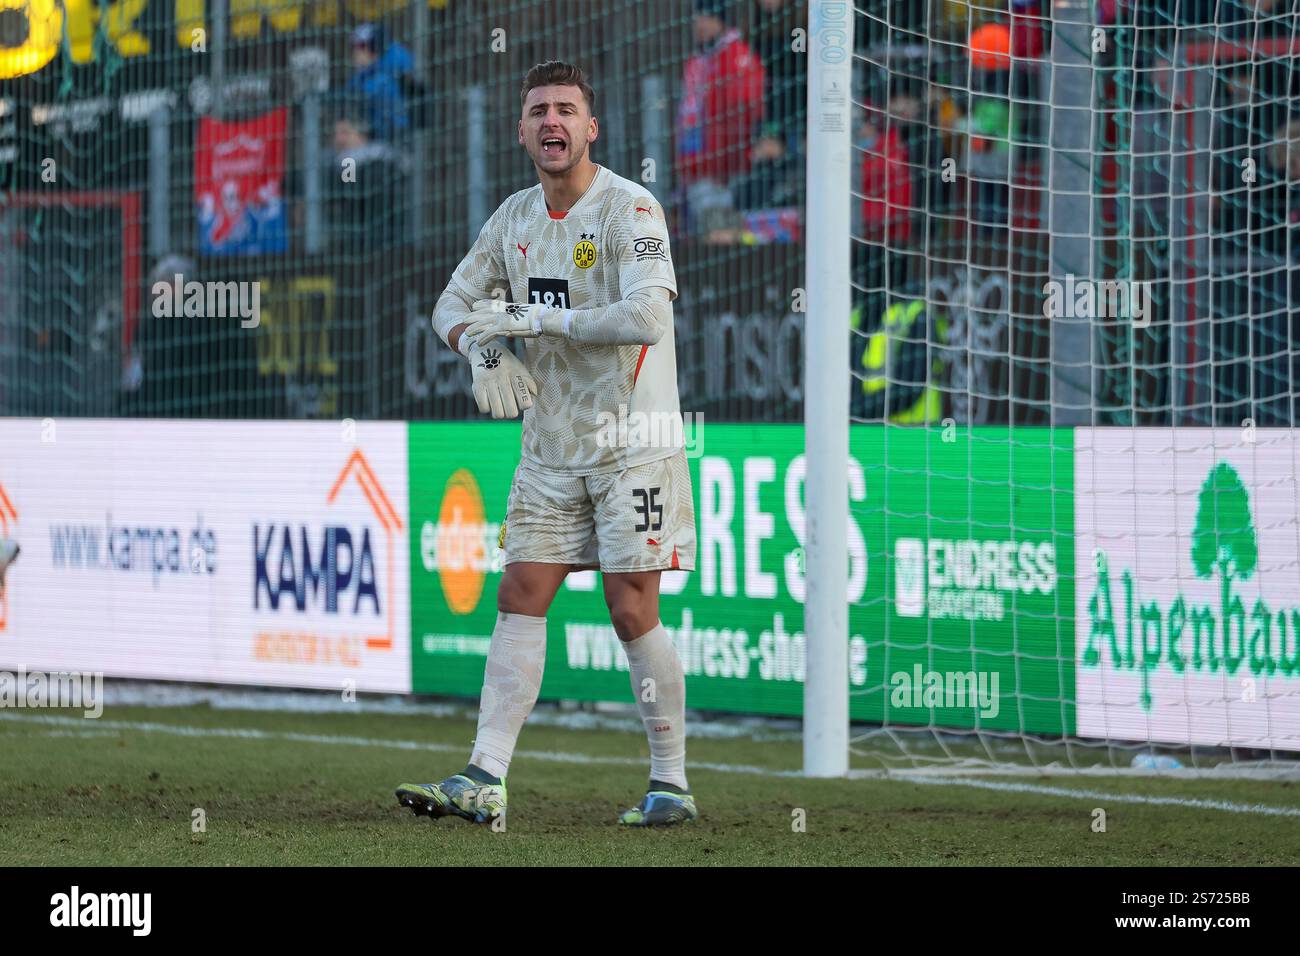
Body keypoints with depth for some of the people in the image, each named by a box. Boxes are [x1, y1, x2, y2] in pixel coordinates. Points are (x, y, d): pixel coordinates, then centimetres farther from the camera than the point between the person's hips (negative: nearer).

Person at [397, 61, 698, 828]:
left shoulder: (630, 209, -13)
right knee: (520, 599, -1)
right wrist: (484, 350, -4)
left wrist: (534, 318, -22)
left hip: (632, 443, -6)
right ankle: (485, 782, -3)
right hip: (550, 445, 6)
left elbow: (647, 315, -26)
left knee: (633, 611, -6)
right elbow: (455, 303, 18)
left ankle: (672, 784, 5)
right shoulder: (514, 219, 8)